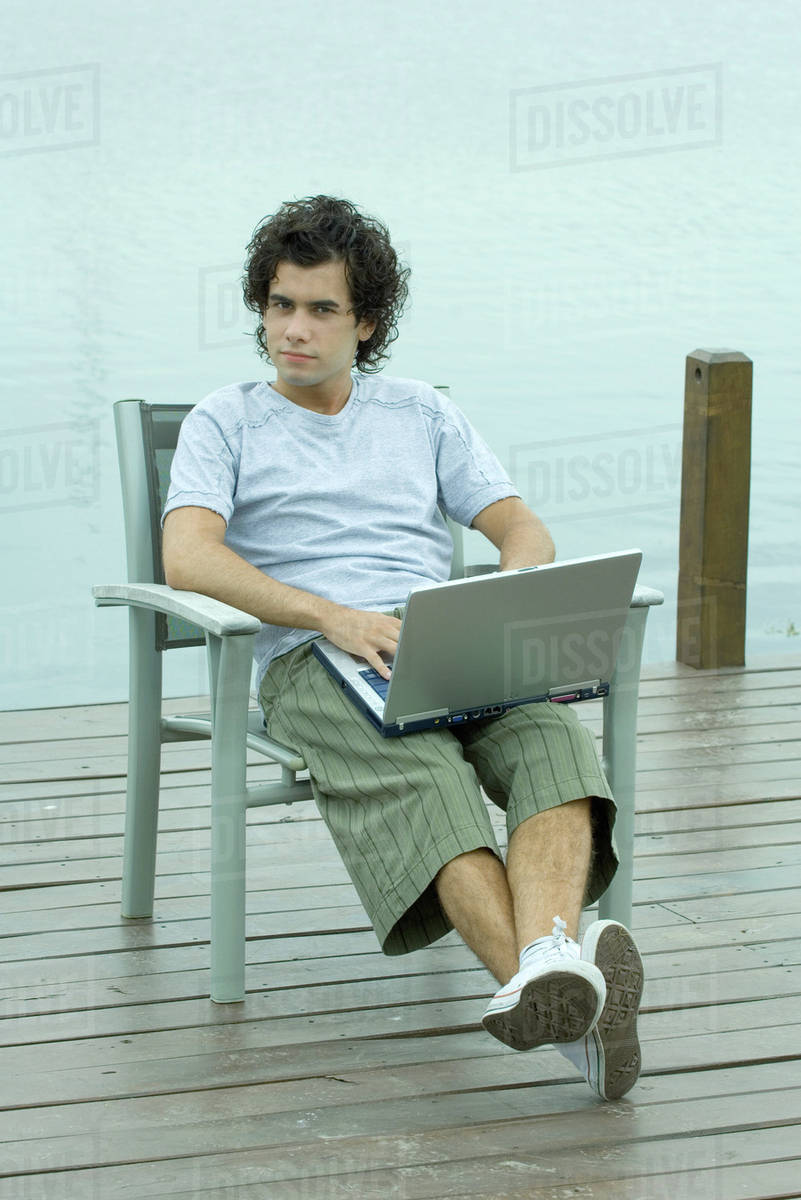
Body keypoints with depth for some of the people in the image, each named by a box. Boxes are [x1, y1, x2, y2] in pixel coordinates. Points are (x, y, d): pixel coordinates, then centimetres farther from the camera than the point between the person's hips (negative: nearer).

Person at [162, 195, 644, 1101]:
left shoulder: (422, 415, 27)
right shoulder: (226, 422, 16)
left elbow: (523, 530, 20)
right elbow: (187, 557, -3)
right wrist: (332, 616, -18)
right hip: (310, 657, -3)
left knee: (552, 737, -33)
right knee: (420, 784, -38)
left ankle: (544, 961, -58)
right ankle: (556, 996, -59)